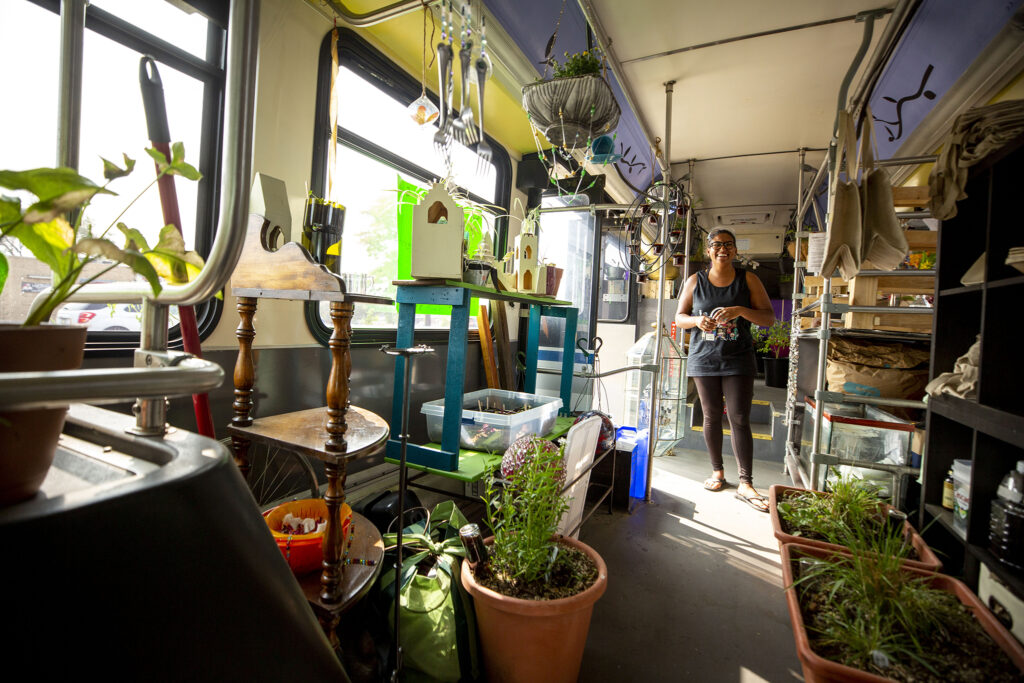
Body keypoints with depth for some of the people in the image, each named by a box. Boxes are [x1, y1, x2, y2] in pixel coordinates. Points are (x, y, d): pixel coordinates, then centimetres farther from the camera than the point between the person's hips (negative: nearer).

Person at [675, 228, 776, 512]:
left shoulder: (748, 279, 2)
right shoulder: (695, 281, 5)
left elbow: (769, 317, -1)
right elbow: (679, 317, 6)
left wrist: (740, 310, -20)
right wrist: (697, 320, -16)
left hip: (738, 360, -1)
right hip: (704, 359, 1)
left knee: (740, 420, -4)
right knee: (711, 417, 9)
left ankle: (745, 484, 2)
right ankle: (717, 471, 24)